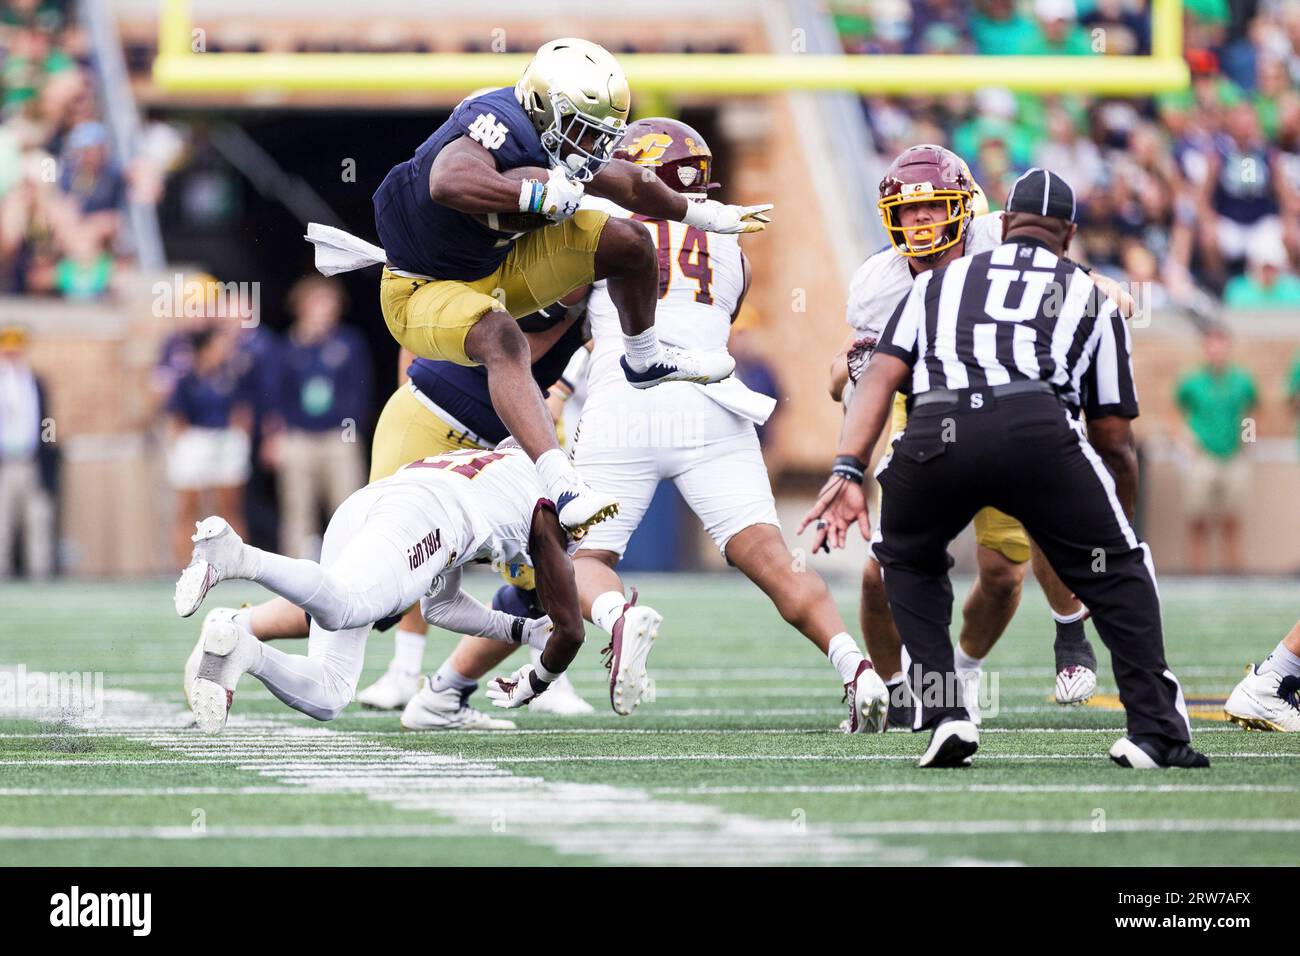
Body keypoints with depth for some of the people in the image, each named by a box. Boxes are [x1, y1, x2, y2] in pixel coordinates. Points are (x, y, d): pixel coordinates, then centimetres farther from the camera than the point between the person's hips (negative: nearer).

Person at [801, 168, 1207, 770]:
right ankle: (1155, 730, 7)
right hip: (1038, 426, -1)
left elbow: (881, 375, 16)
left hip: (936, 431, 1)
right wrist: (1121, 527, 45)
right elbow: (1118, 437, 31)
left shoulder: (940, 282, 33)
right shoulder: (1090, 296, 31)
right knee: (1115, 572, 18)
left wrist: (847, 472, 8)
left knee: (910, 562, 29)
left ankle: (944, 718, 16)